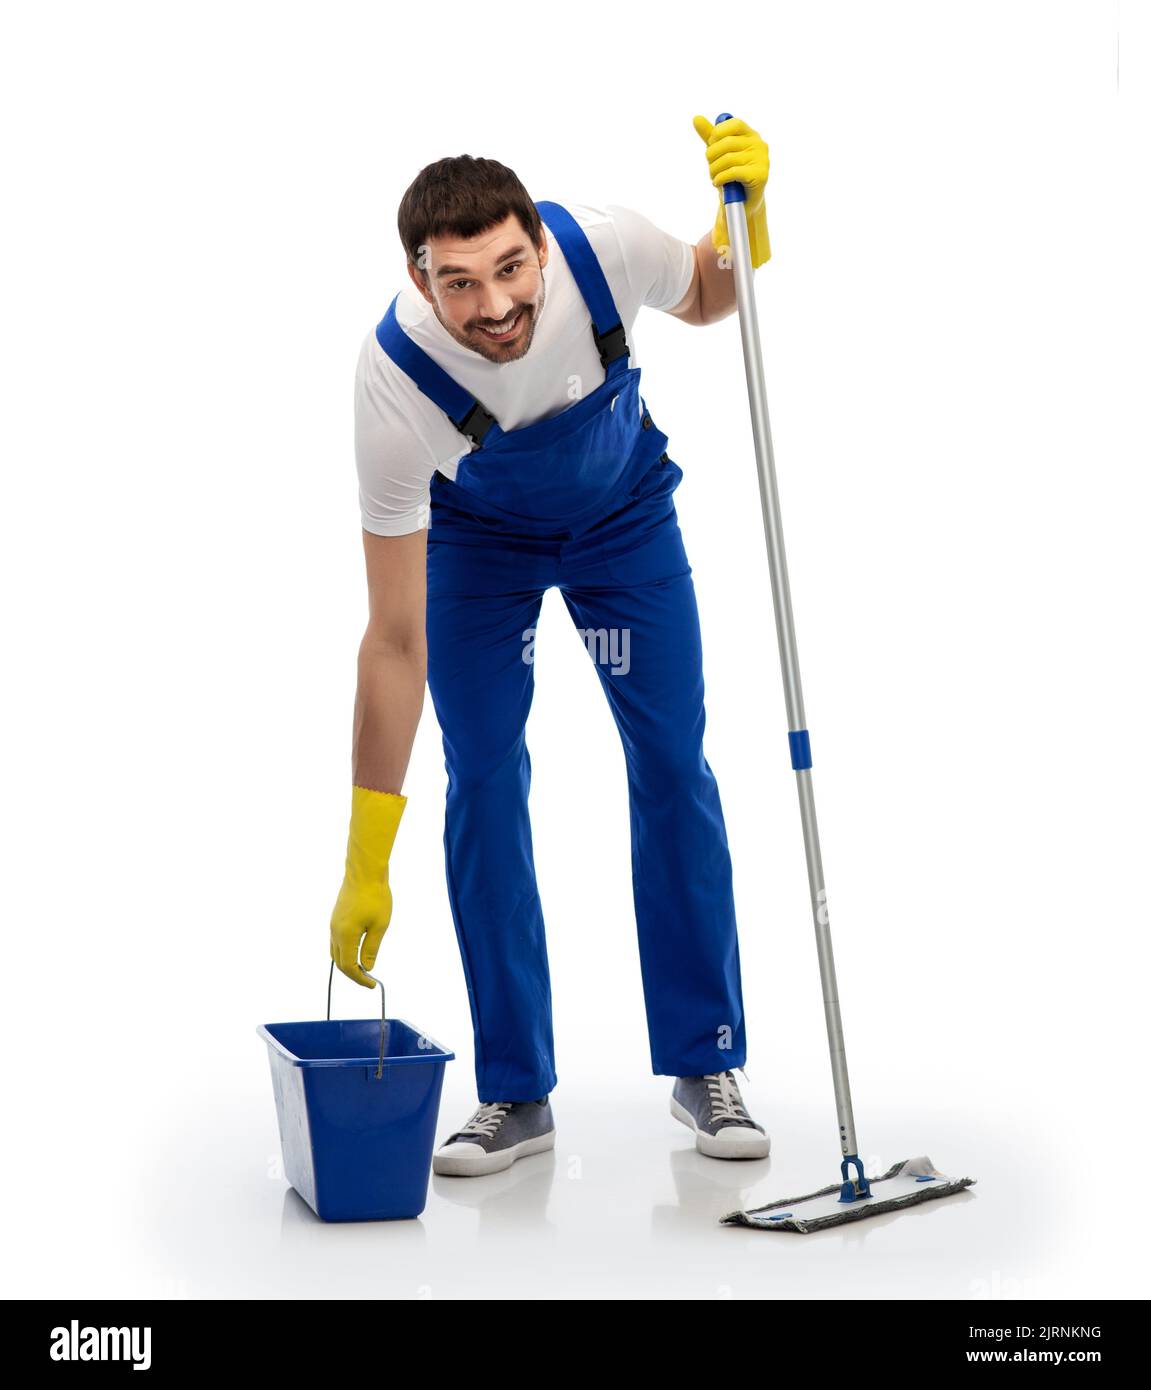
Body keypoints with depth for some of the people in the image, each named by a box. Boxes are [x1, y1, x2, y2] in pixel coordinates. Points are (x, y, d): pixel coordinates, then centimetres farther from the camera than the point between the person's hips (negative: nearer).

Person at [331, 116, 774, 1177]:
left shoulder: (604, 247, -34)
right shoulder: (395, 381, -37)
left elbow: (708, 299, -5)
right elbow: (397, 638, -32)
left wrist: (745, 197, -28)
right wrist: (366, 866, -30)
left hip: (624, 511, 2)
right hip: (475, 533, -1)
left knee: (673, 765, -3)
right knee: (483, 780, -9)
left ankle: (706, 1066, 10)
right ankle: (515, 1092, 5)